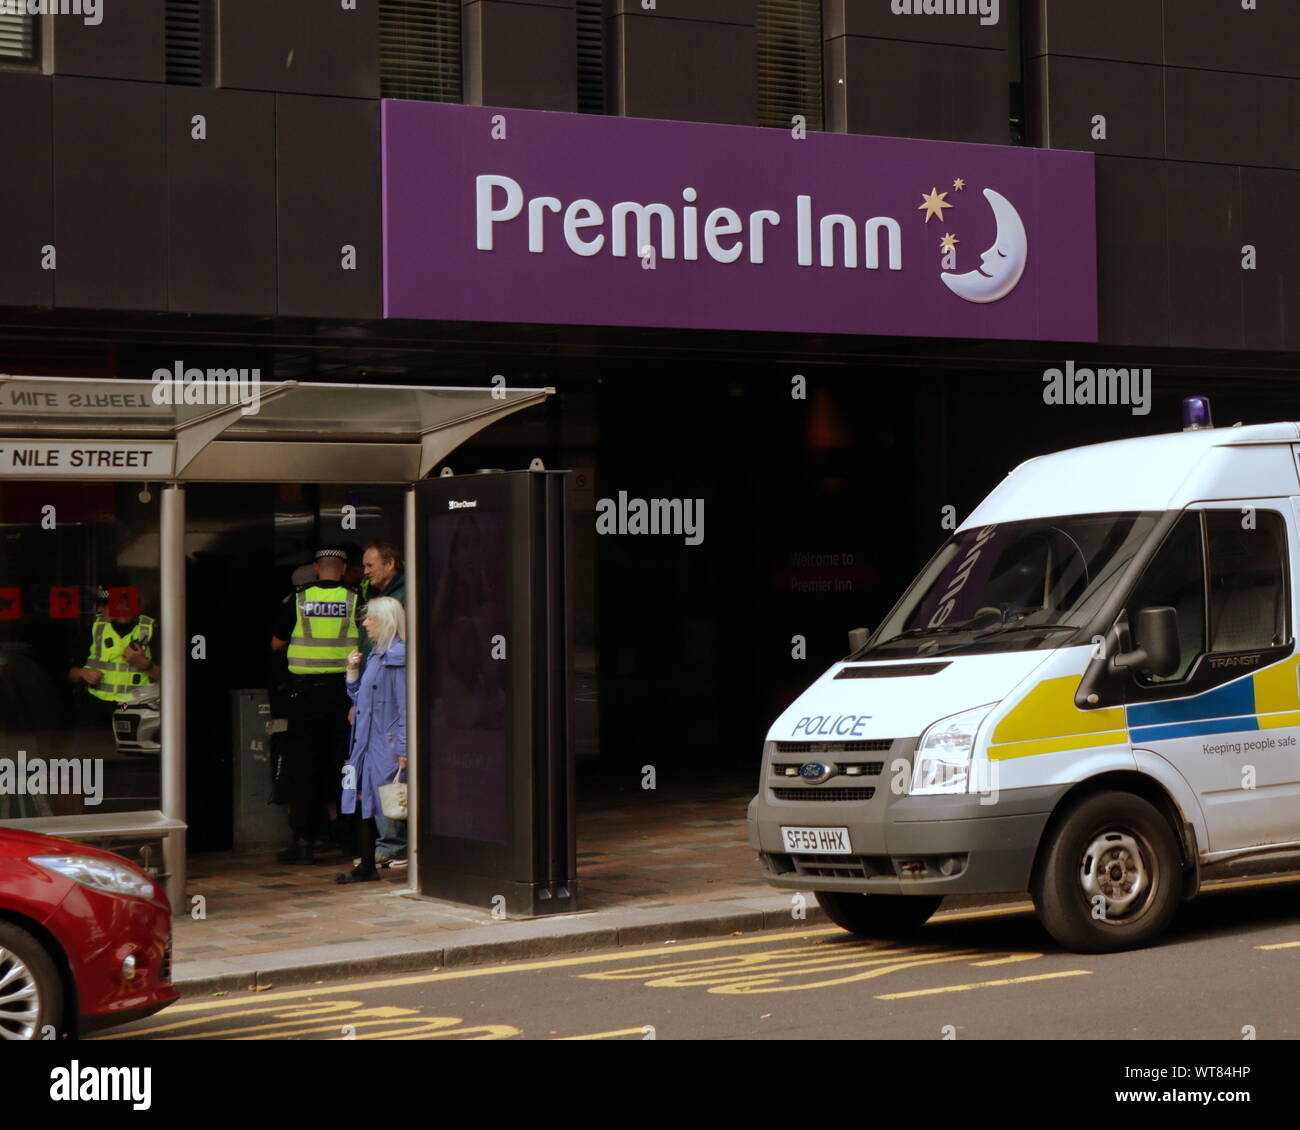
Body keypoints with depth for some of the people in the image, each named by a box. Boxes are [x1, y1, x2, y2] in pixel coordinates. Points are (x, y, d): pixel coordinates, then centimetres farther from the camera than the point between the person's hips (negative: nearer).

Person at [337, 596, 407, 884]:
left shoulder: (398, 655, -13)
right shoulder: (375, 655, 15)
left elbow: (404, 705, -17)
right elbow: (358, 698, 23)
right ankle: (366, 867, 18)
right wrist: (352, 671, 8)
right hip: (367, 744, 10)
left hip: (387, 746, -10)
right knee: (361, 804, 11)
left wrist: (403, 750, -20)